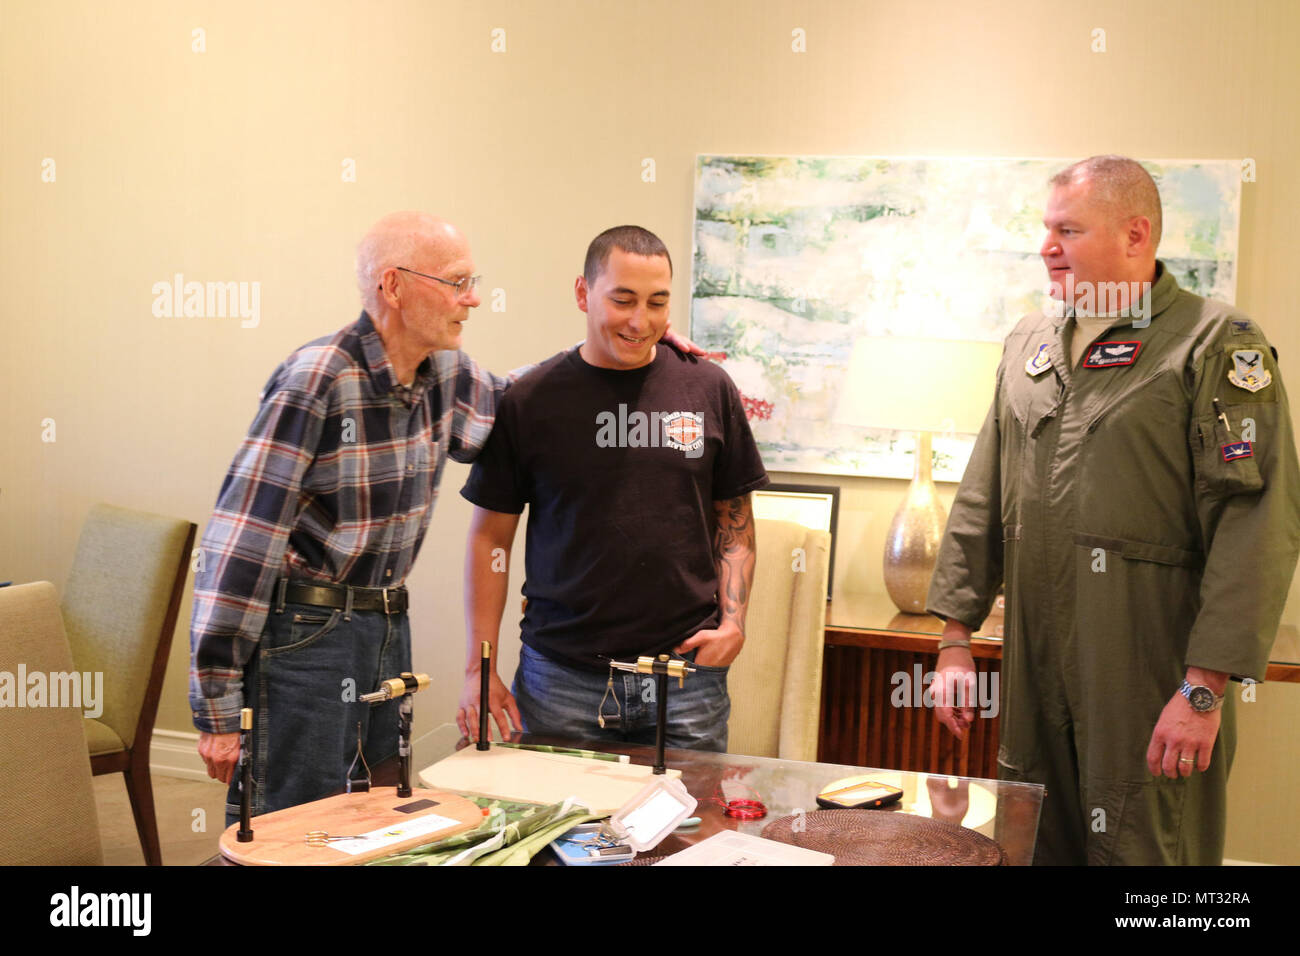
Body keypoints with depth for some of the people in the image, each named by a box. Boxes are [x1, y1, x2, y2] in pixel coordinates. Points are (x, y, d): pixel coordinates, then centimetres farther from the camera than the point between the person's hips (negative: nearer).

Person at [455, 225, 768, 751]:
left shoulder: (708, 389, 4)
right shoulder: (529, 400, 0)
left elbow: (734, 521, 11)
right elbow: (491, 536, 5)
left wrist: (733, 622, -2)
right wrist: (479, 667, 0)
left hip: (687, 671, 1)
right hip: (560, 676, -1)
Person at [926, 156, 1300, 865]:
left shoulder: (1219, 346, -7)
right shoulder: (1028, 344, 13)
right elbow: (981, 500, 15)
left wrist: (1206, 687, -19)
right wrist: (955, 636, 10)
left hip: (1149, 686, -6)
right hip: (1035, 674, 6)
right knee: (1033, 847, 14)